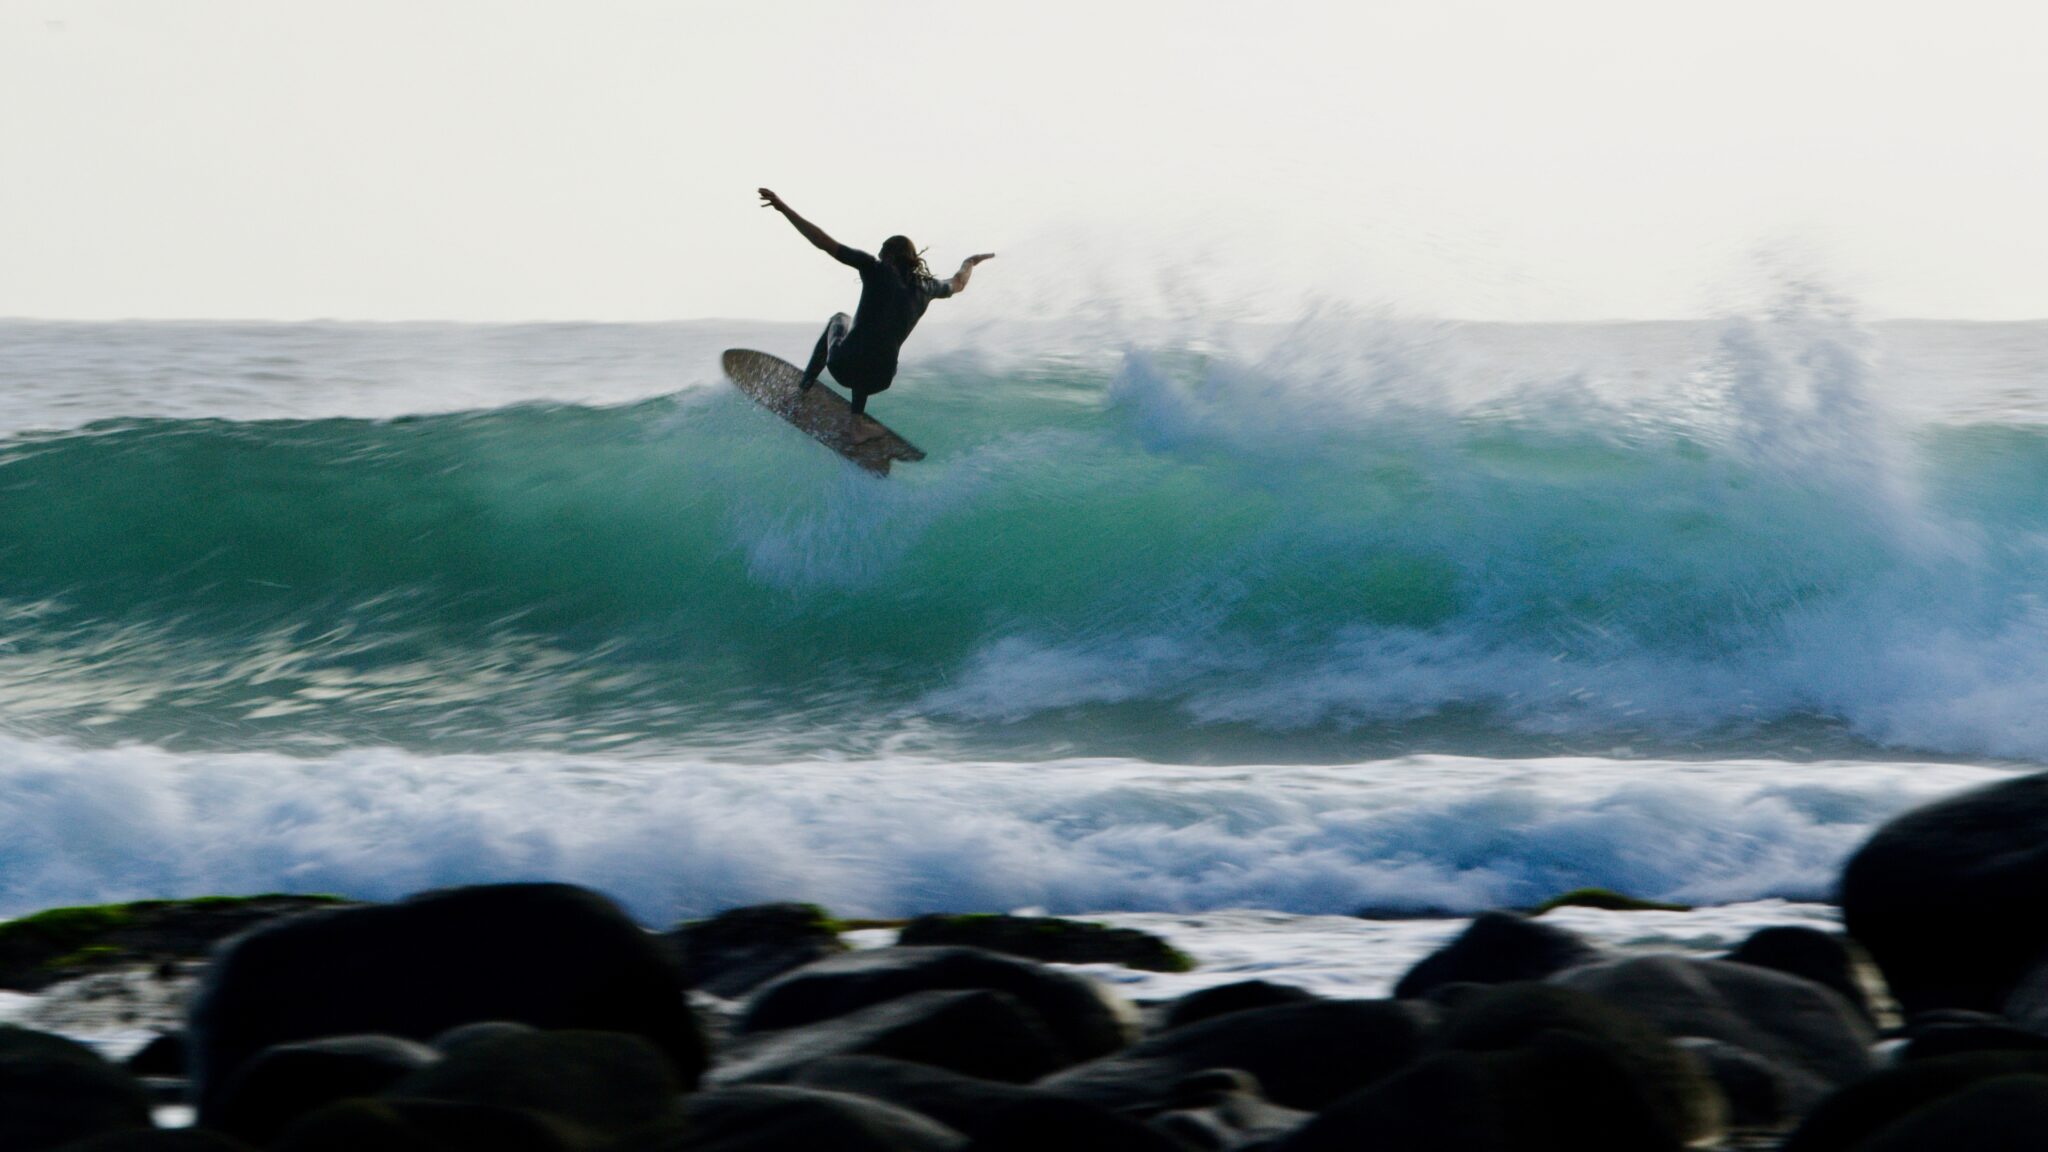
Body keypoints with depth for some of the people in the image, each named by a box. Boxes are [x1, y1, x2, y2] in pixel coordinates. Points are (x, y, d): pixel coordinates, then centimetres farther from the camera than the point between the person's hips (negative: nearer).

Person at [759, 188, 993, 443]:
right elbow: (958, 284, 31)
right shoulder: (925, 287, 7)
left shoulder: (878, 270, -4)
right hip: (879, 380, 2)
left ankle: (803, 390, 33)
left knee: (840, 320, 32)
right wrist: (971, 262, 54)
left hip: (843, 368, -2)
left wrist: (784, 209, -8)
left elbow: (825, 243, -10)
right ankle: (857, 423, 26)